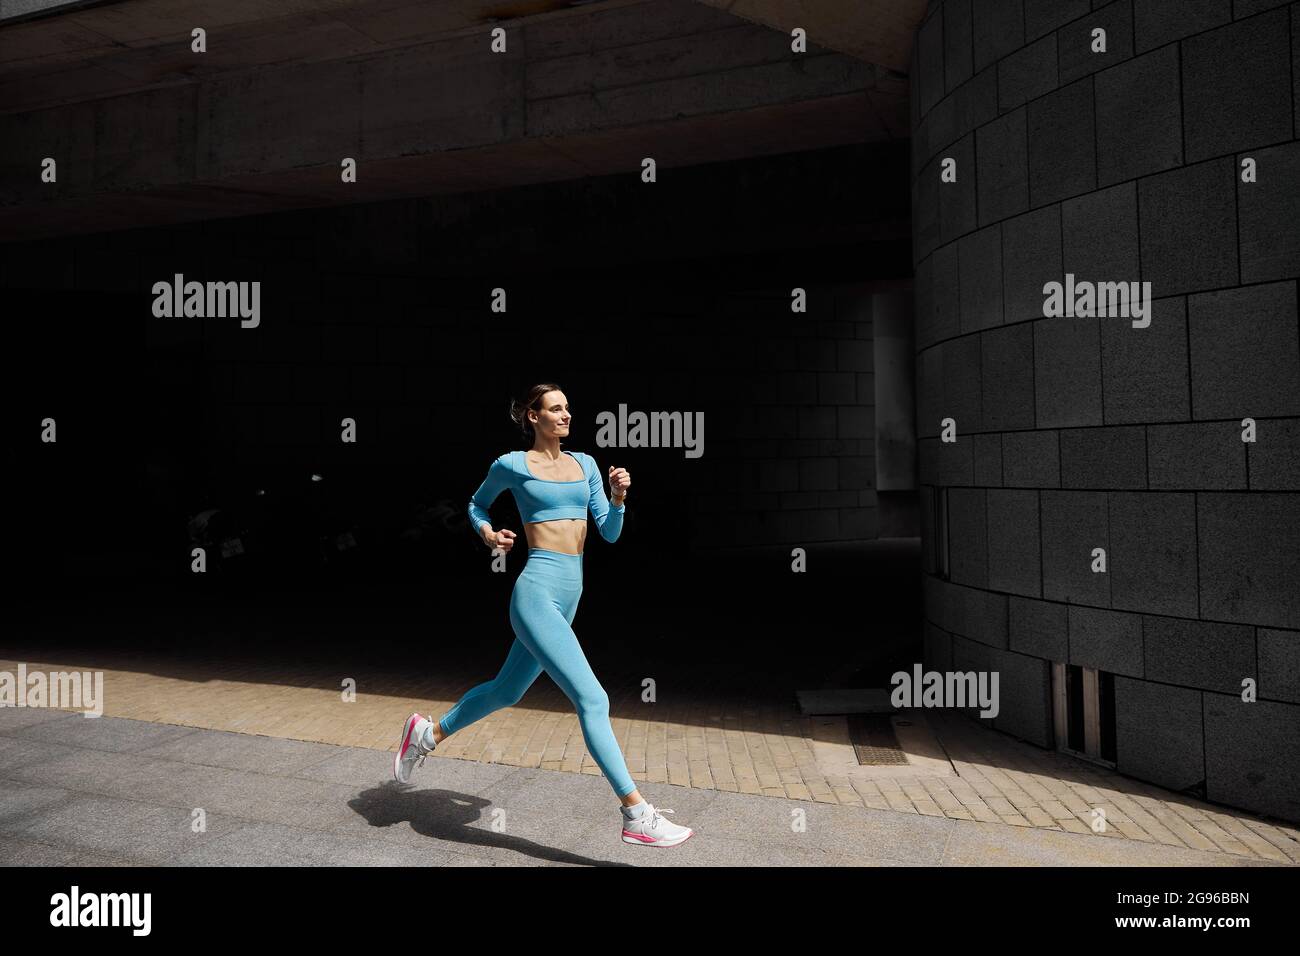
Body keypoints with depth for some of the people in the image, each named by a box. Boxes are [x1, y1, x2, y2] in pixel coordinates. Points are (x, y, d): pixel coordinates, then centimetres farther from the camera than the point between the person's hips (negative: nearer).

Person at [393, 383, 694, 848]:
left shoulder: (585, 463, 12)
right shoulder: (512, 464, -1)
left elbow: (609, 533, 8)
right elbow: (477, 504, 17)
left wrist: (618, 497, -10)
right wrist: (486, 533, -2)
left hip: (569, 598, 7)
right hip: (537, 594, -7)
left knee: (507, 691, 22)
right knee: (593, 699, -14)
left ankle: (428, 734, 43)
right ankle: (636, 814, -9)